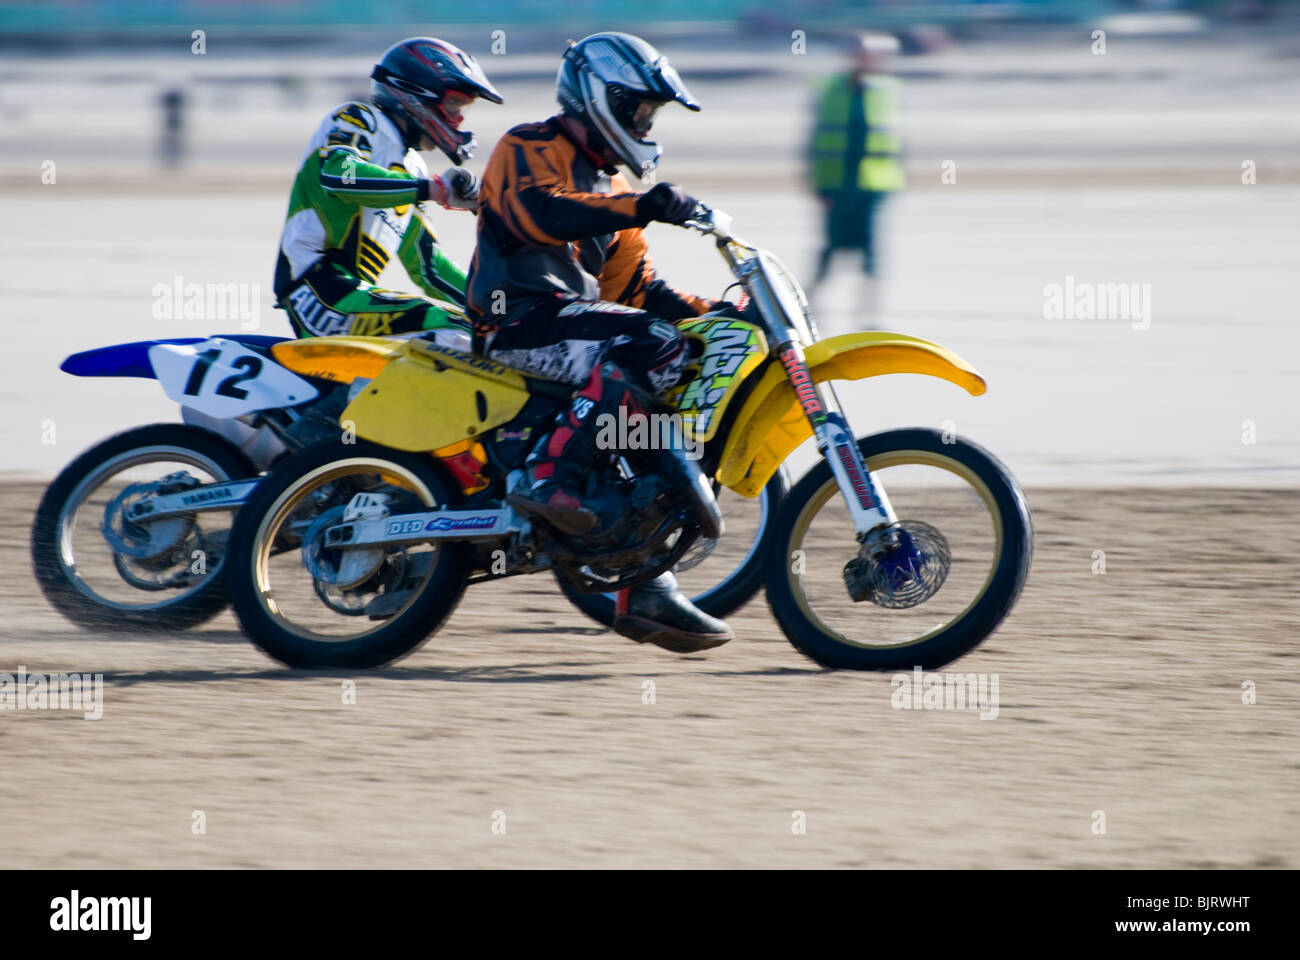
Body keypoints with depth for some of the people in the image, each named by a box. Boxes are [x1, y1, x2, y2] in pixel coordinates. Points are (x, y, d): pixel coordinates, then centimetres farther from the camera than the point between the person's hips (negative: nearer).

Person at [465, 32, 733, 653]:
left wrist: (710, 312, 11)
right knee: (650, 347, -32)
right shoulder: (532, 148, -1)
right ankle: (550, 479, -39)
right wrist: (638, 208, -32)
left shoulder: (606, 184, 27)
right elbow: (537, 211, -23)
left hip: (575, 318, 10)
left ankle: (648, 593, 6)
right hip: (521, 317, -10)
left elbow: (635, 286, 26)